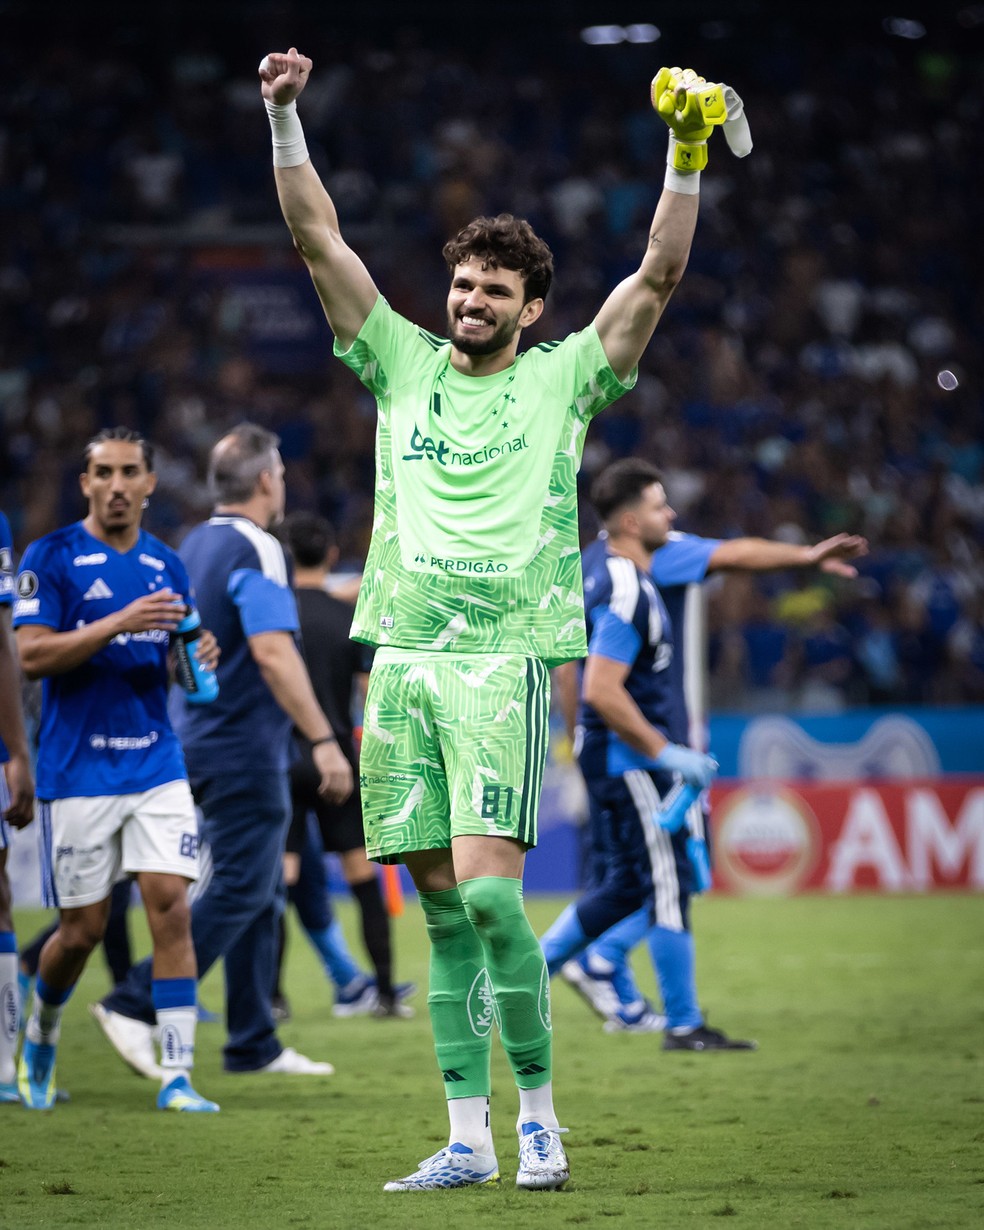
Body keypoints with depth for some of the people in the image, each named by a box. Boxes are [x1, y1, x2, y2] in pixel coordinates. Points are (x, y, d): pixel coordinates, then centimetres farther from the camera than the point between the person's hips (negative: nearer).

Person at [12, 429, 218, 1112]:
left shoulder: (168, 566, 10)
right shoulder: (52, 557, -5)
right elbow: (30, 655, -14)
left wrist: (198, 657, -4)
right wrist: (118, 624, -23)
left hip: (156, 766, 3)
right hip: (77, 770, -3)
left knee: (171, 907, -9)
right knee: (84, 929, 3)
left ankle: (177, 1076, -8)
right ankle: (41, 1036, 32)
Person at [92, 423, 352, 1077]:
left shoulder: (193, 546, 13)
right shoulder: (256, 550, -15)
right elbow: (273, 653, -24)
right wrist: (323, 739, -24)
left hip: (201, 742, 10)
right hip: (244, 749, -10)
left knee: (260, 893, 13)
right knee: (238, 892, -7)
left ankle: (255, 1043, 15)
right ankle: (134, 1005, -11)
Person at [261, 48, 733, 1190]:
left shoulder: (562, 379, 7)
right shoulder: (404, 365, 14)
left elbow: (657, 275, 0)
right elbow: (317, 240, 10)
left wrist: (686, 160, -11)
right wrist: (285, 122, 1)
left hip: (505, 659, -3)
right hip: (403, 655, 3)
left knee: (484, 884, -17)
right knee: (440, 904, 3)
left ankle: (537, 1102, -2)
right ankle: (468, 1134, 7)